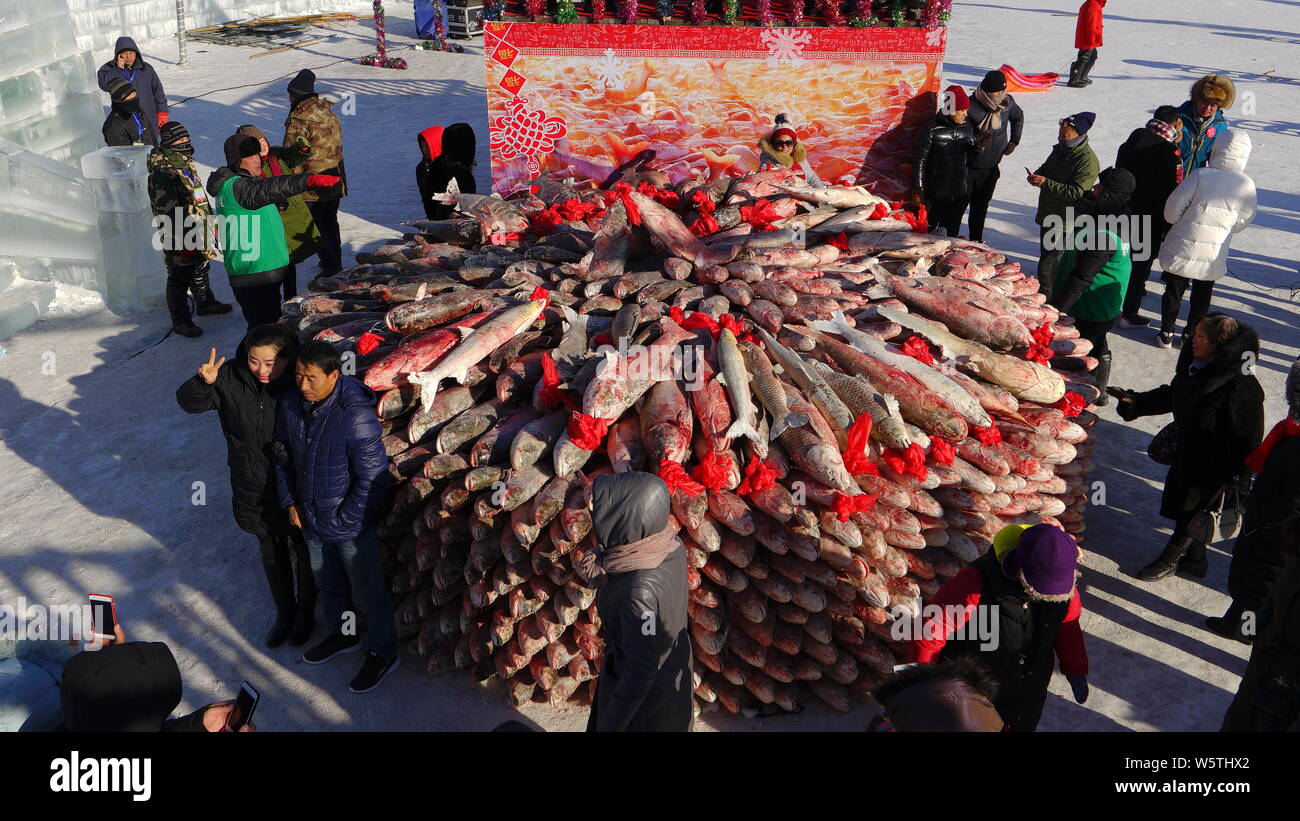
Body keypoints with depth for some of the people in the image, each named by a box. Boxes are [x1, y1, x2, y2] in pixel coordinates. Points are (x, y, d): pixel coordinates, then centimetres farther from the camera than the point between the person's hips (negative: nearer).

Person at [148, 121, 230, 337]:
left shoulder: (186, 164, 10)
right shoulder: (162, 173, -22)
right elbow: (169, 212, -24)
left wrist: (211, 225, 25)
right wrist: (181, 242, -25)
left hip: (199, 234, 10)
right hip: (179, 239, -10)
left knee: (201, 270, 27)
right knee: (179, 280, 2)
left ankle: (205, 303, 47)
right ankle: (180, 321, 11)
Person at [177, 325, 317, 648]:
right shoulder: (230, 377, -14)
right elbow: (188, 403, -6)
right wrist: (204, 382, -26)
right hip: (254, 486, 3)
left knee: (302, 551, 18)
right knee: (270, 551, 22)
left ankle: (306, 611, 43)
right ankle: (284, 611, 44)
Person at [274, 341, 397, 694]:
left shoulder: (357, 416, -29)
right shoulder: (290, 404, -7)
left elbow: (373, 478, -24)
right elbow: (283, 457, 9)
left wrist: (344, 520, -17)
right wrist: (290, 503, 4)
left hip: (351, 523, -7)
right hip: (310, 517, 7)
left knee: (368, 591, 10)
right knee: (328, 583, 27)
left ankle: (384, 654, 31)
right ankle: (343, 636, 51)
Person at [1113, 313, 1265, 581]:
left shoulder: (1242, 385, -29)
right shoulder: (1194, 365, -6)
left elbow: (1249, 435, -21)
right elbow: (1171, 396, 12)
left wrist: (1234, 475, -17)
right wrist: (1135, 402, 5)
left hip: (1215, 463, -8)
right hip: (1188, 450, 8)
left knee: (1191, 509, 9)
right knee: (1185, 506, 20)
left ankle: (1170, 559, 31)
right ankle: (1194, 559, 41)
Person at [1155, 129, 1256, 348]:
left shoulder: (1201, 175, -16)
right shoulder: (1247, 185, -10)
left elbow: (1173, 208, -12)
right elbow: (1243, 222, 0)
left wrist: (1177, 223, 10)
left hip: (1182, 248, -1)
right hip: (1214, 255, 2)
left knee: (1174, 291, 14)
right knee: (1202, 296, 19)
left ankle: (1166, 333, 22)